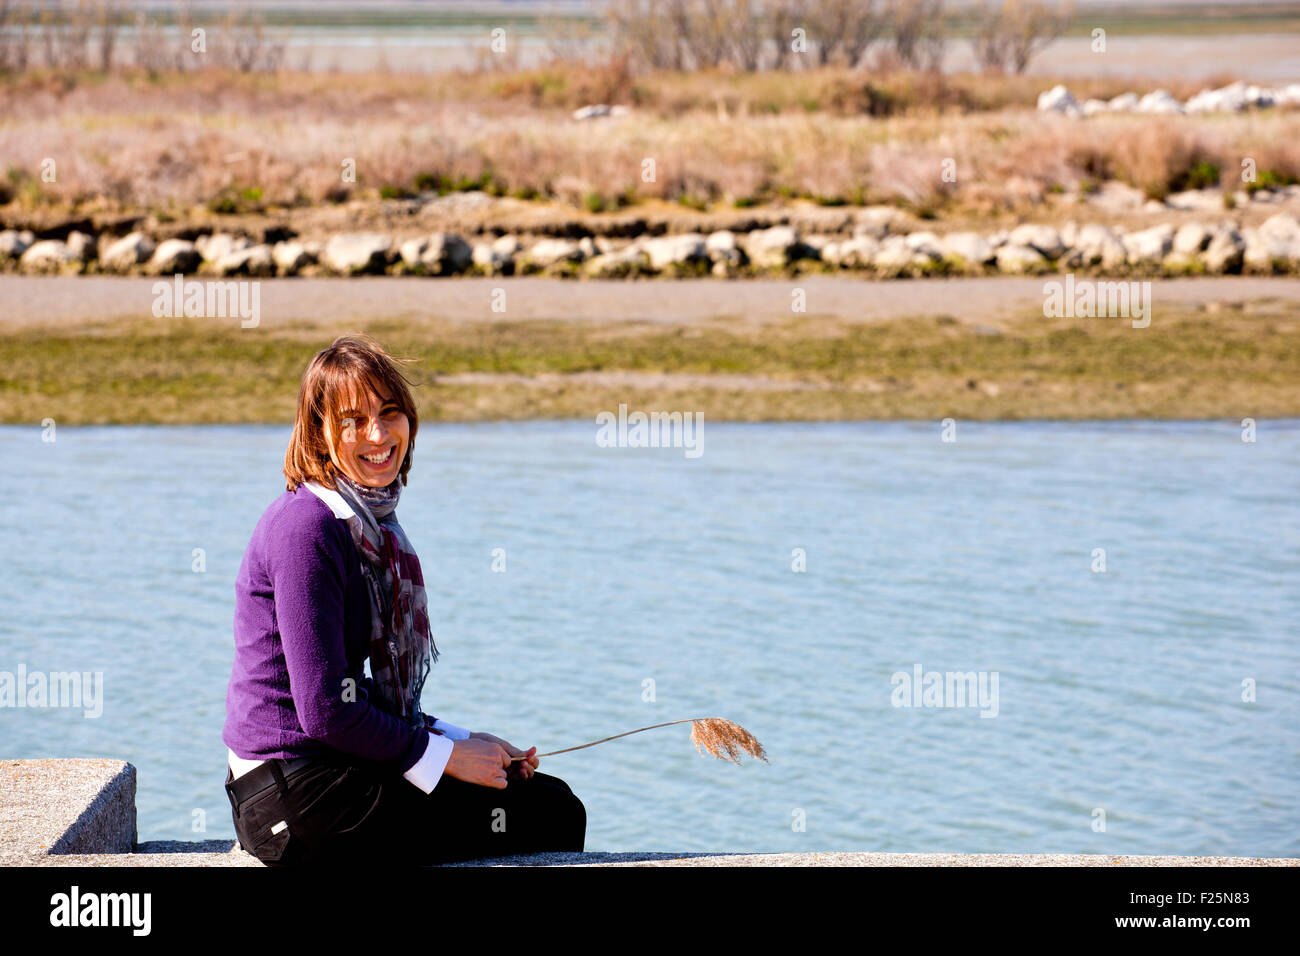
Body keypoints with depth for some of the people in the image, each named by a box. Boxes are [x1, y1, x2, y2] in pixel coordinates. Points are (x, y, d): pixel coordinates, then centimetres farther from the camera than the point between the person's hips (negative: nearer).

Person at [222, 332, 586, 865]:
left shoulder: (371, 521, 14)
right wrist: (447, 755, -11)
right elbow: (324, 711, -20)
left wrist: (461, 740, 8)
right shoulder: (307, 527, -17)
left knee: (545, 791, 18)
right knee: (551, 816, -9)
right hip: (296, 793, -10)